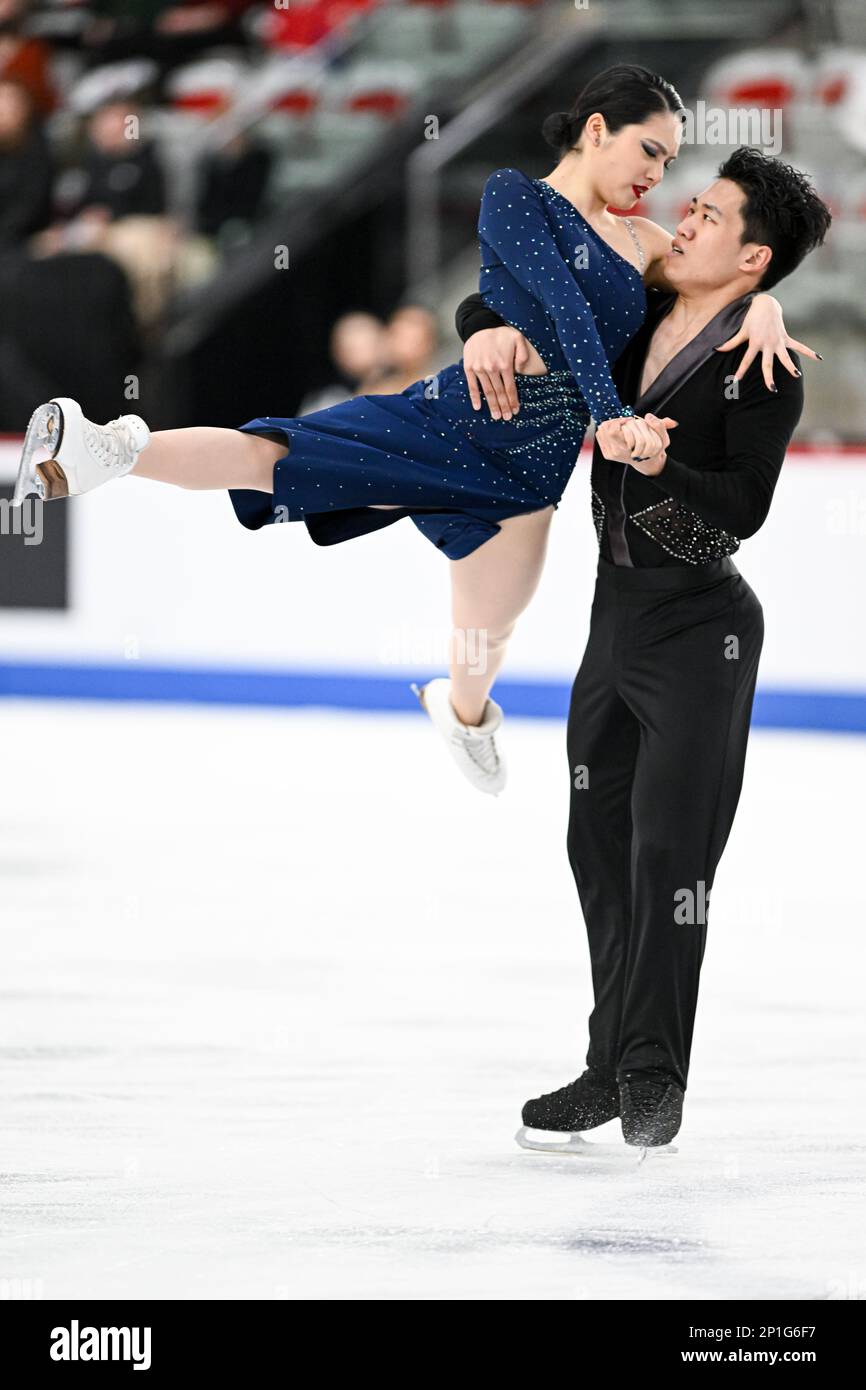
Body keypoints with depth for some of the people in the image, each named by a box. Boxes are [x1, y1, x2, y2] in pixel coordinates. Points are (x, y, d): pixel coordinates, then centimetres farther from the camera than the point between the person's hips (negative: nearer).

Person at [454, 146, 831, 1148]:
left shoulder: (765, 367, -12)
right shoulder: (630, 319, 6)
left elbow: (743, 508, -19)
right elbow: (505, 306, 15)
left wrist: (657, 466, -33)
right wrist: (488, 329, -7)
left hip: (702, 625, -7)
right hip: (617, 614, 7)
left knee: (668, 849, -8)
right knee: (600, 842, 9)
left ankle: (652, 1075, 0)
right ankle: (614, 1066, 18)